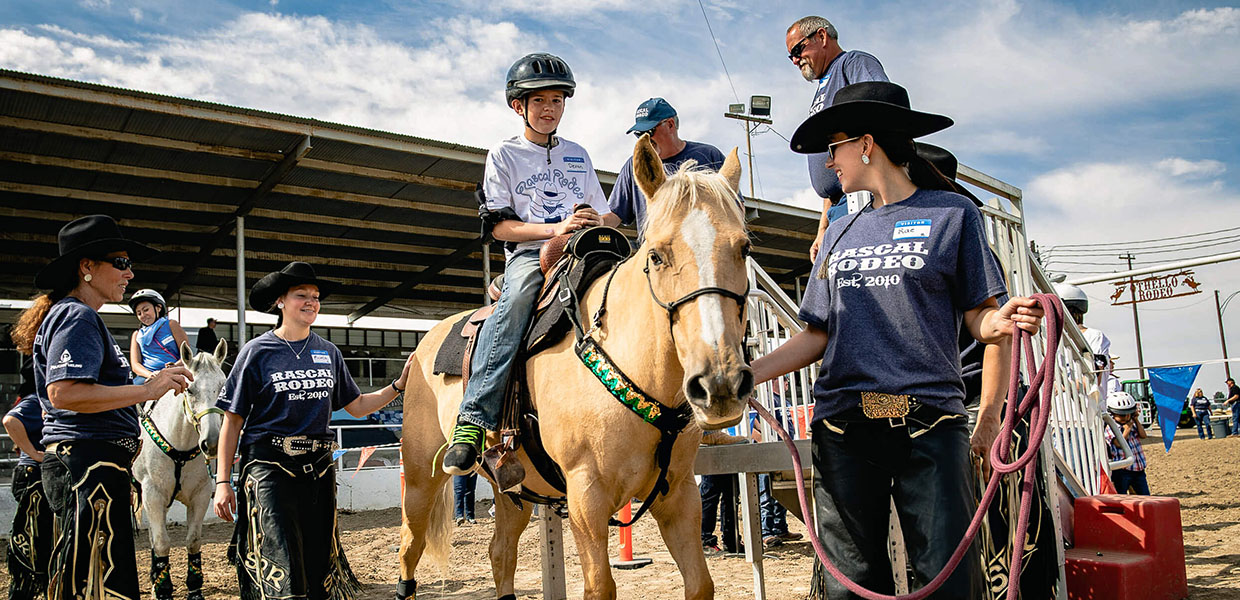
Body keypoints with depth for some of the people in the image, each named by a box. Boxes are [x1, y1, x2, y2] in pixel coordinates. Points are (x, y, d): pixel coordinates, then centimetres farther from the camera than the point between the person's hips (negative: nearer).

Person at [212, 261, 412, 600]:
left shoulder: (329, 353, 10)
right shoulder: (258, 352, -3)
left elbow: (357, 407, 16)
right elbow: (232, 422, -2)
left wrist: (399, 385, 3)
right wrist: (223, 482, -7)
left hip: (318, 467, 5)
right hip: (270, 467, -4)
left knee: (320, 561, 11)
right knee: (281, 570, -10)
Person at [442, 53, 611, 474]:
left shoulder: (578, 156, 25)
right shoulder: (504, 155, 13)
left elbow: (607, 217, 25)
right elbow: (501, 226, 2)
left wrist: (597, 224, -1)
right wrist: (557, 229, -11)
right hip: (529, 255, -4)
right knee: (516, 300, -39)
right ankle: (474, 418, -42)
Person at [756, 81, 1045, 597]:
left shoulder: (951, 212, 4)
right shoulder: (840, 233, 17)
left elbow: (978, 318, 2)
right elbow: (817, 336, 14)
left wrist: (1003, 322, -21)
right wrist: (746, 373, 1)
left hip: (929, 422, -4)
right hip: (844, 424, 4)